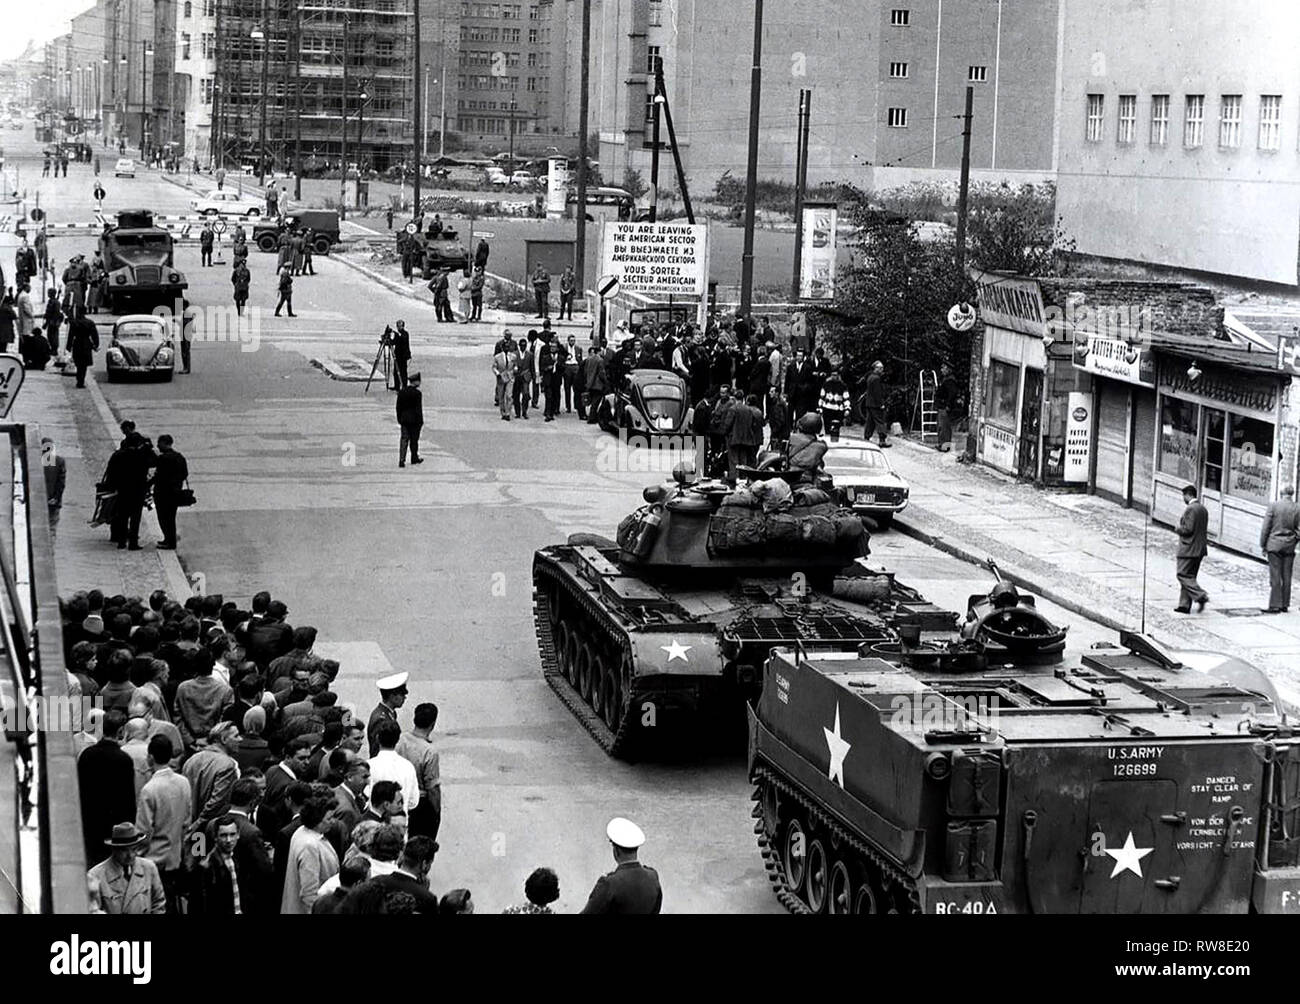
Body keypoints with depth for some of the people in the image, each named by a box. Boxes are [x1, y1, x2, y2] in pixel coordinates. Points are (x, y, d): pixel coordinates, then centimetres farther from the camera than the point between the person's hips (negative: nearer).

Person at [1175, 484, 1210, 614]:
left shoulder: (1190, 509, -16)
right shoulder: (1203, 509, 13)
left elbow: (1188, 529, -22)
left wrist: (1178, 528, -2)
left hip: (1188, 549, -9)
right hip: (1200, 549, 9)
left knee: (1183, 575, -4)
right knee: (1189, 576, 12)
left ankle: (1200, 595, -17)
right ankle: (1185, 605, 12)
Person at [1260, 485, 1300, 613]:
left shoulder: (1274, 506, -9)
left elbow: (1265, 528, -6)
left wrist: (1263, 545, 2)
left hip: (1274, 545, -3)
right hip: (1289, 547, 3)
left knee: (1275, 576, -1)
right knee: (1286, 576, 9)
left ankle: (1275, 605, -2)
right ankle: (1285, 605, 13)